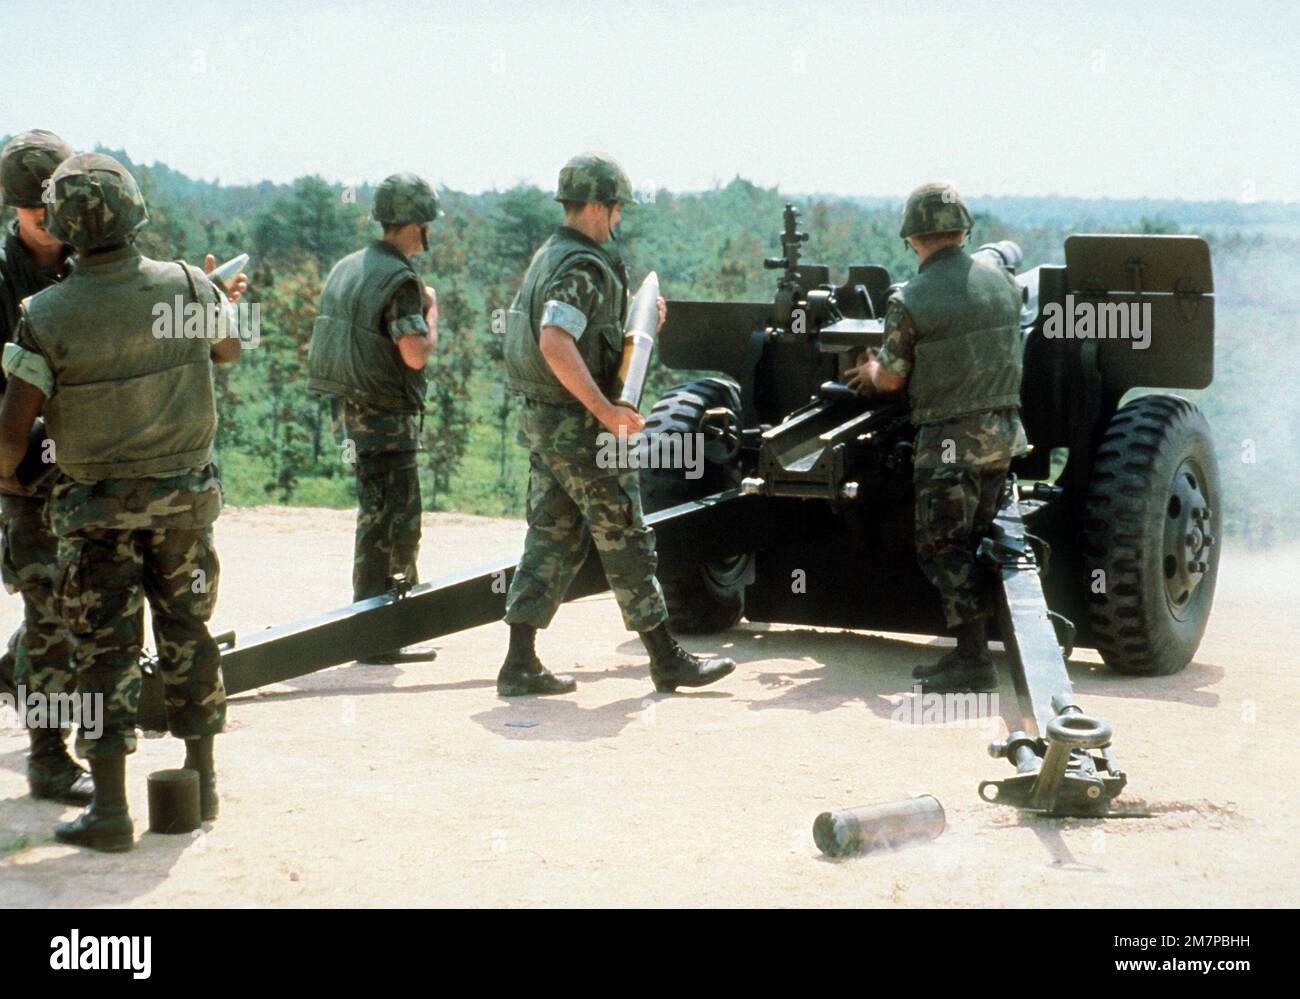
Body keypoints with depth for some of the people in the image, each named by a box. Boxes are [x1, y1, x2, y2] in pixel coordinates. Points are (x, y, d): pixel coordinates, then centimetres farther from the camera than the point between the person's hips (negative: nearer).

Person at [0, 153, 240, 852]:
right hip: (183, 495, 2)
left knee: (107, 649, 3)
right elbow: (228, 348, 15)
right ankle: (201, 781, 26)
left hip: (97, 506, -2)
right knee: (186, 632, 16)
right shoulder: (187, 288, -8)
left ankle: (110, 811, 2)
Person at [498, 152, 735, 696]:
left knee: (552, 540, 10)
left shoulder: (548, 257, 14)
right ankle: (667, 660, 7)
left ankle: (520, 664, 7)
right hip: (578, 427, -9)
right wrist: (606, 410, -27)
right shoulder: (583, 266, -17)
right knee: (625, 539, -1)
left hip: (542, 421, 9)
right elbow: (555, 344, -30)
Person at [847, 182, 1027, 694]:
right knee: (970, 546, 13)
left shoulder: (909, 301, -12)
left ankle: (973, 659, -5)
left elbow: (891, 379, -2)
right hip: (1002, 432, 6)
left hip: (948, 440, -6)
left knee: (942, 549, 0)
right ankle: (969, 652, 15)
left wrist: (870, 370, 23)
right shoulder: (1000, 278, 6)